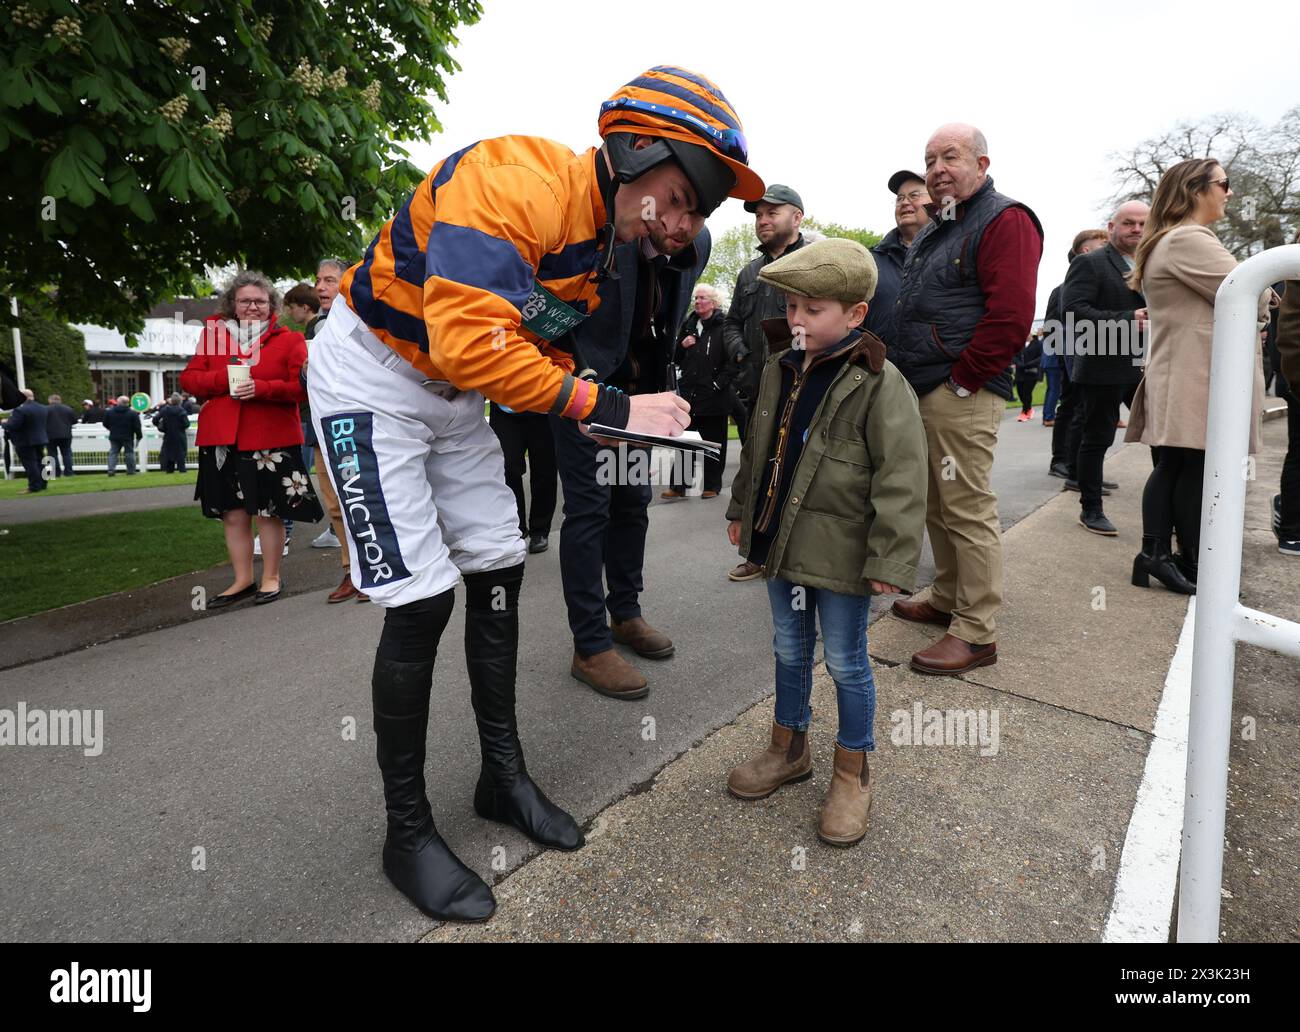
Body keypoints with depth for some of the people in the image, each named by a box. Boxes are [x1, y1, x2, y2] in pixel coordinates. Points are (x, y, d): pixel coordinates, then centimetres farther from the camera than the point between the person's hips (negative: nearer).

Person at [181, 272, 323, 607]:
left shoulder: (289, 340, 2)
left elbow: (301, 387, -7)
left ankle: (271, 577, 19)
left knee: (269, 512, 4)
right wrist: (225, 378, -9)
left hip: (272, 441, -3)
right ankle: (243, 579, 22)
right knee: (232, 514, 9)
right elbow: (189, 378, 9)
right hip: (221, 440, 4)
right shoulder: (213, 335, 13)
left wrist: (260, 388, -19)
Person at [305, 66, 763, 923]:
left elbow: (539, 347, 9)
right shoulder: (517, 183, -26)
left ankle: (504, 776, 23)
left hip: (454, 394, 9)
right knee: (422, 601, -12)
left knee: (499, 572, 6)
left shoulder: (603, 235, 3)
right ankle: (408, 832, 8)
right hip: (372, 376, -9)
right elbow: (470, 341, -36)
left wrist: (621, 417, -7)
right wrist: (605, 407, -31)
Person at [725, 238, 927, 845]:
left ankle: (853, 772, 29)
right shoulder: (780, 370, 6)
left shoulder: (879, 383, -16)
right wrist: (742, 511, 20)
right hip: (781, 541, 6)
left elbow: (901, 478, -18)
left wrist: (890, 559, -20)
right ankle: (789, 749, 39)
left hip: (840, 555, -6)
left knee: (845, 661, 8)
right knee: (789, 649, 19)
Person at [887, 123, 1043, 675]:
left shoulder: (1005, 221, -8)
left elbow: (1010, 318, -19)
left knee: (967, 511, -6)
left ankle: (976, 633, 2)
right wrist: (902, 372, 15)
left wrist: (961, 381, -17)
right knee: (937, 506, 16)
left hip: (961, 397, -9)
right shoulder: (934, 230, 22)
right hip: (922, 394, 10)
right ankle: (948, 601, 30)